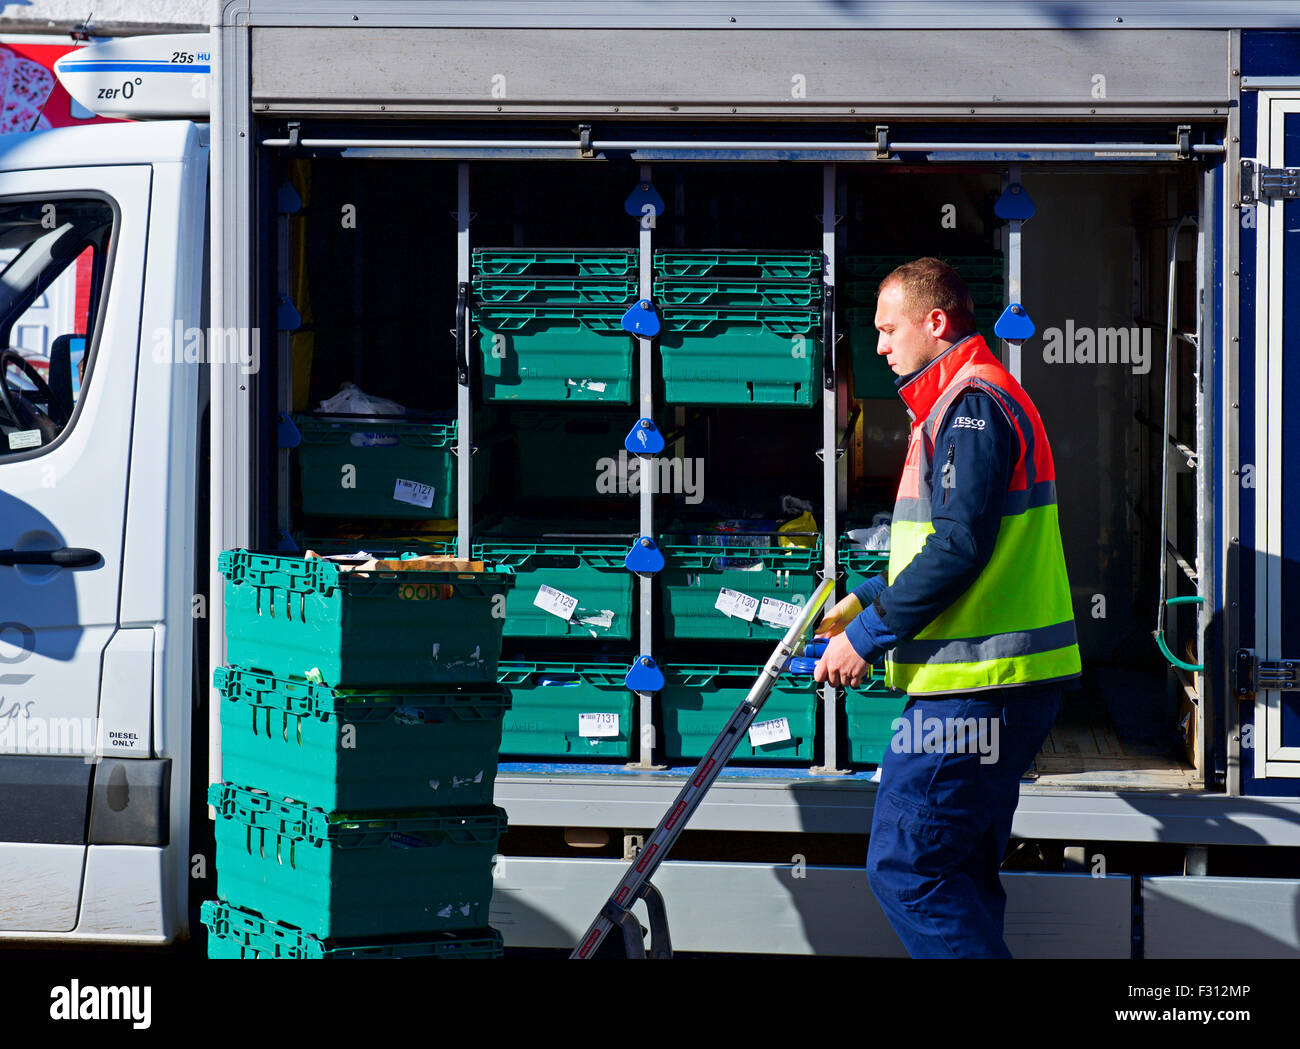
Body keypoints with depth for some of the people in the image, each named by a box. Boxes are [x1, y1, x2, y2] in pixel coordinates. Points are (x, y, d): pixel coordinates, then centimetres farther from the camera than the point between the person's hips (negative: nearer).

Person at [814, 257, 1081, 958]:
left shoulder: (970, 403, -12)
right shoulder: (965, 400, 22)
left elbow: (958, 546, -21)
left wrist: (868, 636, -16)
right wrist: (867, 601, 18)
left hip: (972, 685, -11)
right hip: (1002, 685, 11)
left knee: (904, 867, -11)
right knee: (960, 875, 13)